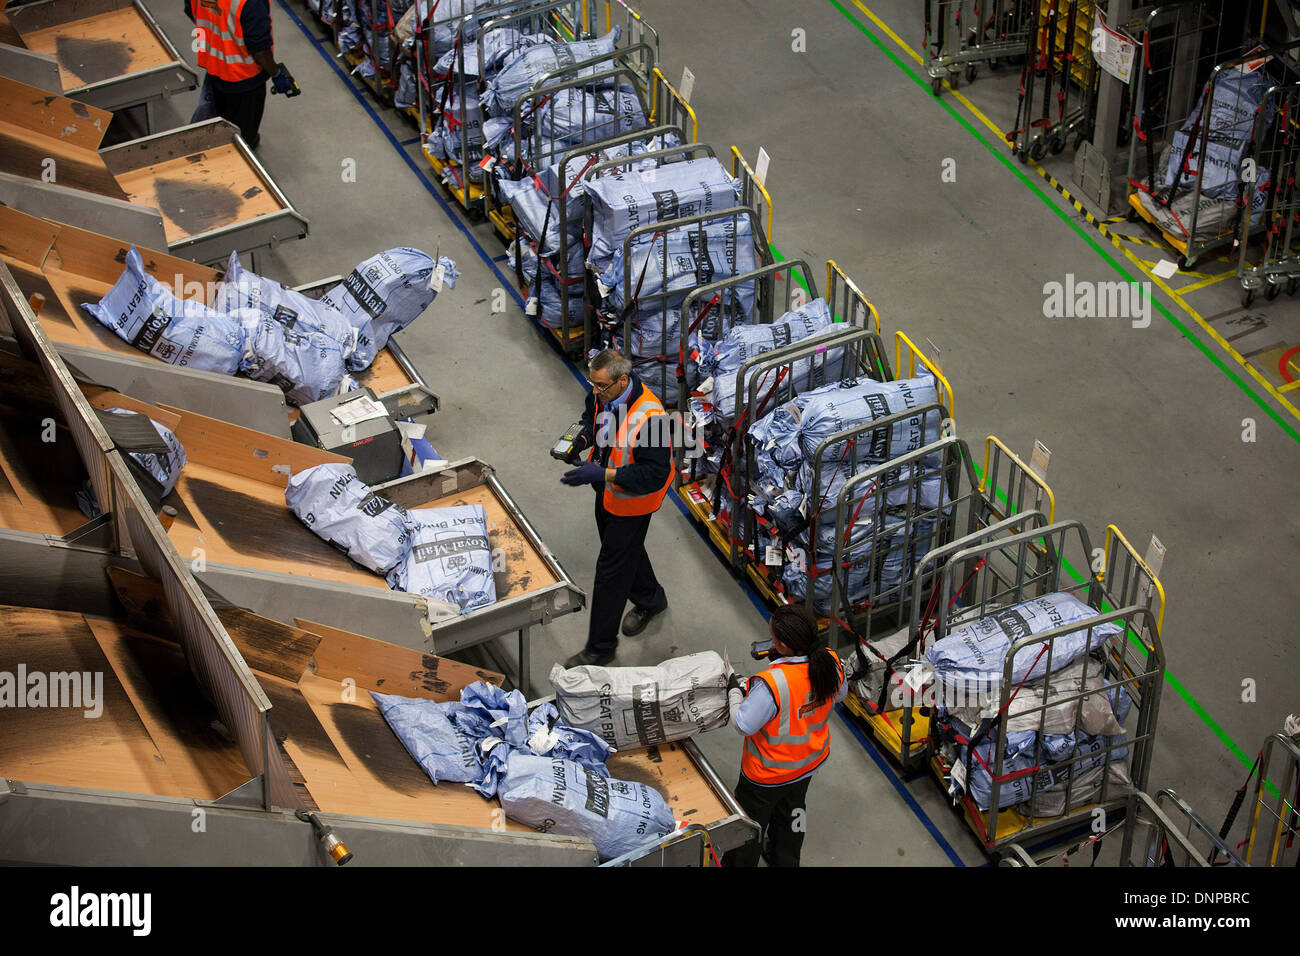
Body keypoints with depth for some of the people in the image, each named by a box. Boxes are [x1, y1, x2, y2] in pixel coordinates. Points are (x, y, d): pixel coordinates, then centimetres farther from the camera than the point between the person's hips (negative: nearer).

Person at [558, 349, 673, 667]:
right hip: (608, 489, 8)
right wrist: (583, 439, -10)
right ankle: (650, 599, 57)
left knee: (611, 569, 2)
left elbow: (655, 475, -34)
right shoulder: (603, 394, -13)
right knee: (627, 549, 29)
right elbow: (591, 416, 12)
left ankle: (600, 646, 17)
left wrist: (602, 474, -39)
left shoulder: (648, 416, -37)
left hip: (632, 502, -8)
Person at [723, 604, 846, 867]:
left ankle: (741, 862, 44)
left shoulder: (771, 685, -41)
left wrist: (734, 692, -12)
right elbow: (839, 694, 0)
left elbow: (744, 724, -29)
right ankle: (784, 859, 55)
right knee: (791, 811, 33)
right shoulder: (831, 663, -23)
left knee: (751, 820, 22)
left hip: (769, 774, -6)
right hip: (810, 762, 6)